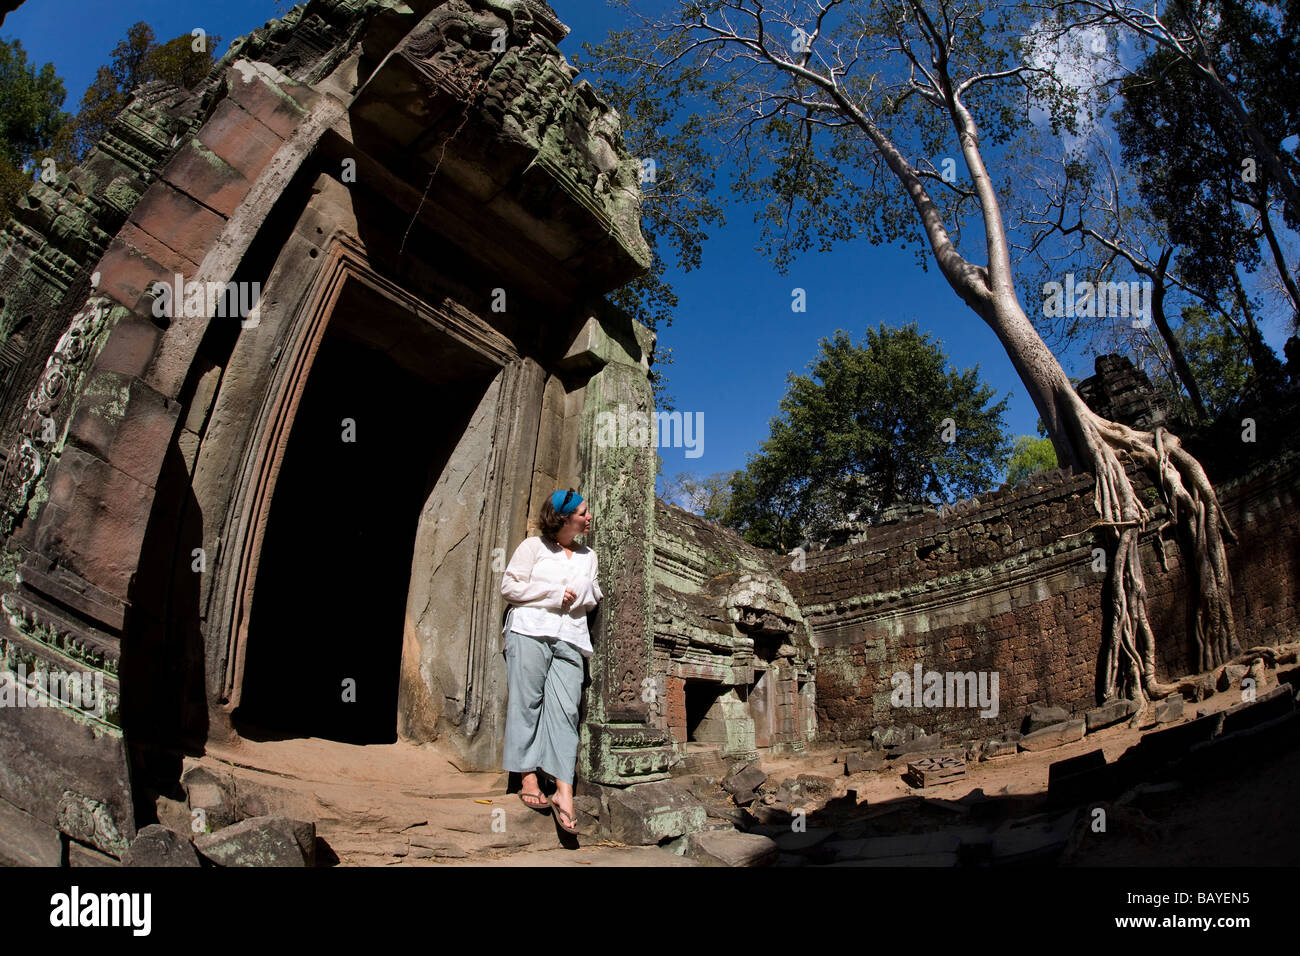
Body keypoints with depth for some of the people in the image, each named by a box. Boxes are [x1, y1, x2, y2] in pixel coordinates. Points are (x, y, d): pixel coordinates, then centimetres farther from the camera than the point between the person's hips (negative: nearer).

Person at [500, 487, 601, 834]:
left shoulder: (588, 556, 23)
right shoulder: (534, 546, 8)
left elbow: (594, 597, 25)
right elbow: (509, 586, 1)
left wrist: (585, 591, 1)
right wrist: (556, 594, -3)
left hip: (569, 639, 3)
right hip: (529, 631, -3)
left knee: (564, 710, -9)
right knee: (527, 703, -7)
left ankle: (564, 791, -14)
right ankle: (529, 779, 2)